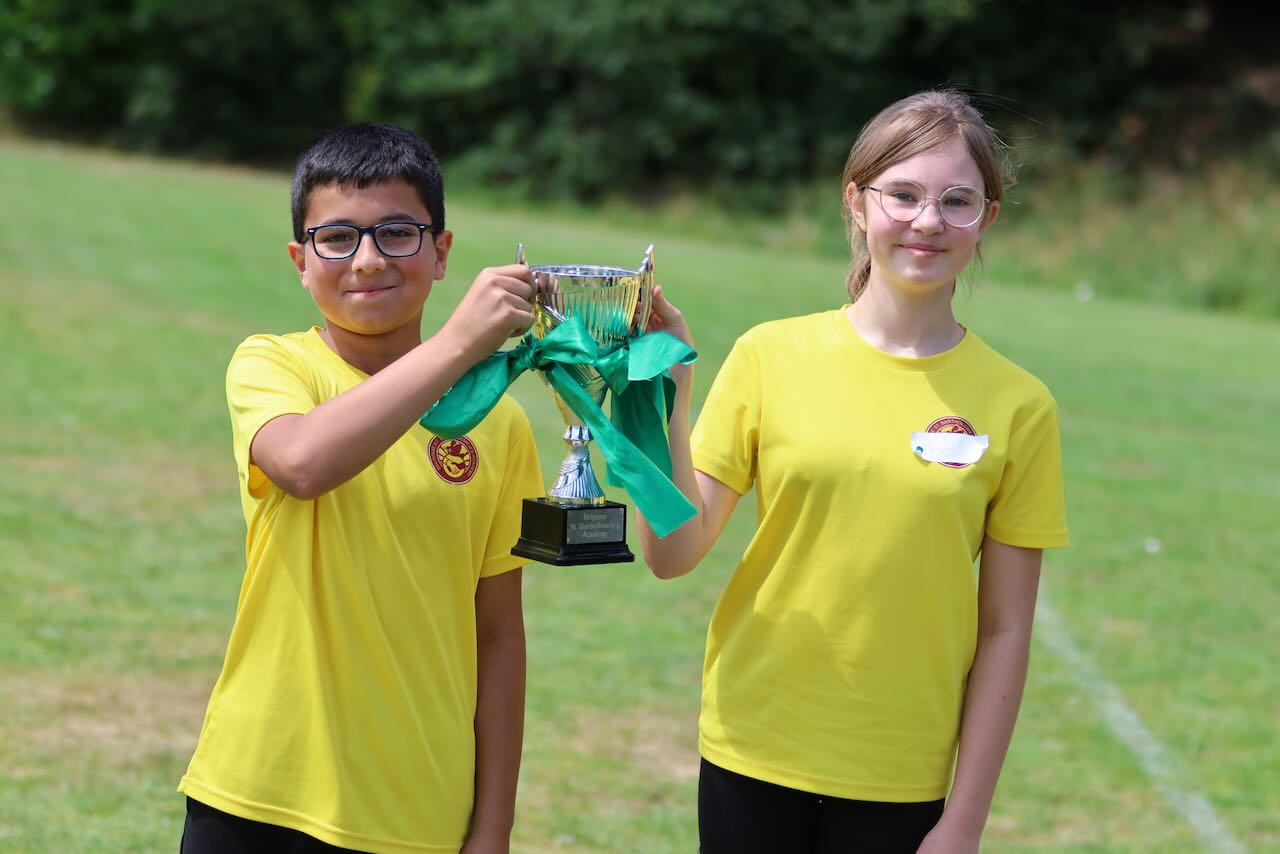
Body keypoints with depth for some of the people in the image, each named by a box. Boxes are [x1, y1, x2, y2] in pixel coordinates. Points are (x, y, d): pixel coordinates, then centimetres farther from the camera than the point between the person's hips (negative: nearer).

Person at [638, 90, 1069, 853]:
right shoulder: (771, 357, -4)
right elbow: (674, 553, -4)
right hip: (752, 760, 1)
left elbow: (1005, 632, -2)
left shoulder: (1017, 407, -4)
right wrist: (667, 399, -16)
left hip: (899, 786, 0)